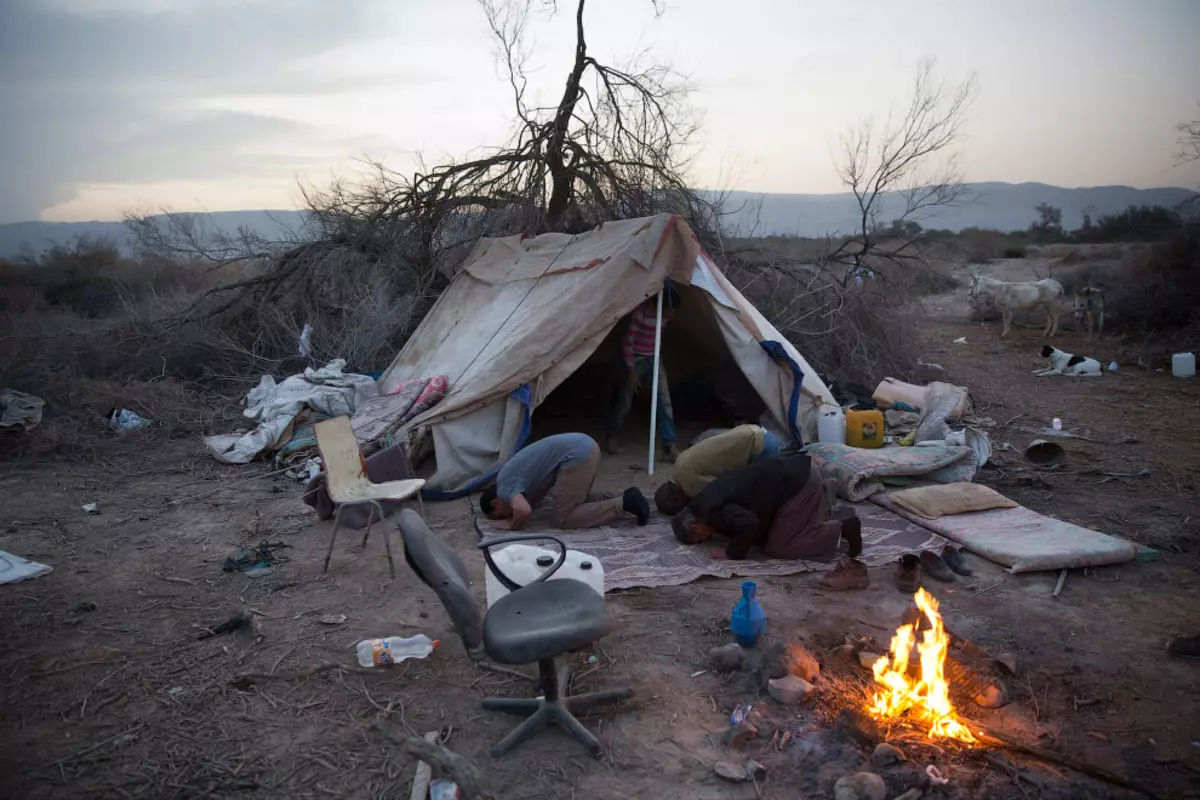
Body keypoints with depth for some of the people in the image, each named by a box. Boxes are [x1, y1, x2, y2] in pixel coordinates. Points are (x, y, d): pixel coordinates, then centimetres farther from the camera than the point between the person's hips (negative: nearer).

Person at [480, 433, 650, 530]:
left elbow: (523, 511, -24)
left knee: (564, 519, -2)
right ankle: (624, 499, 12)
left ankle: (623, 504, -7)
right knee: (578, 501, 28)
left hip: (578, 455, -10)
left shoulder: (505, 486, -3)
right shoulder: (509, 475, 26)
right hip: (586, 445, 10)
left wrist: (513, 526, -2)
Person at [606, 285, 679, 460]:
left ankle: (669, 447, -5)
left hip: (654, 358, 5)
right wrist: (631, 370, -18)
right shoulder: (641, 311, -26)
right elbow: (627, 340, -20)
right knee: (624, 401, 3)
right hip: (636, 358, -5)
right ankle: (611, 438, 24)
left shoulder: (667, 314, -8)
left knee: (664, 401, -5)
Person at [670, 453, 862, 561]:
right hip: (799, 470, 10)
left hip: (797, 483, -10)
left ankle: (842, 528, -4)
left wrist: (733, 553, -13)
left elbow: (749, 524, -29)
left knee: (778, 548, -2)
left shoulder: (713, 511, -14)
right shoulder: (706, 500, 17)